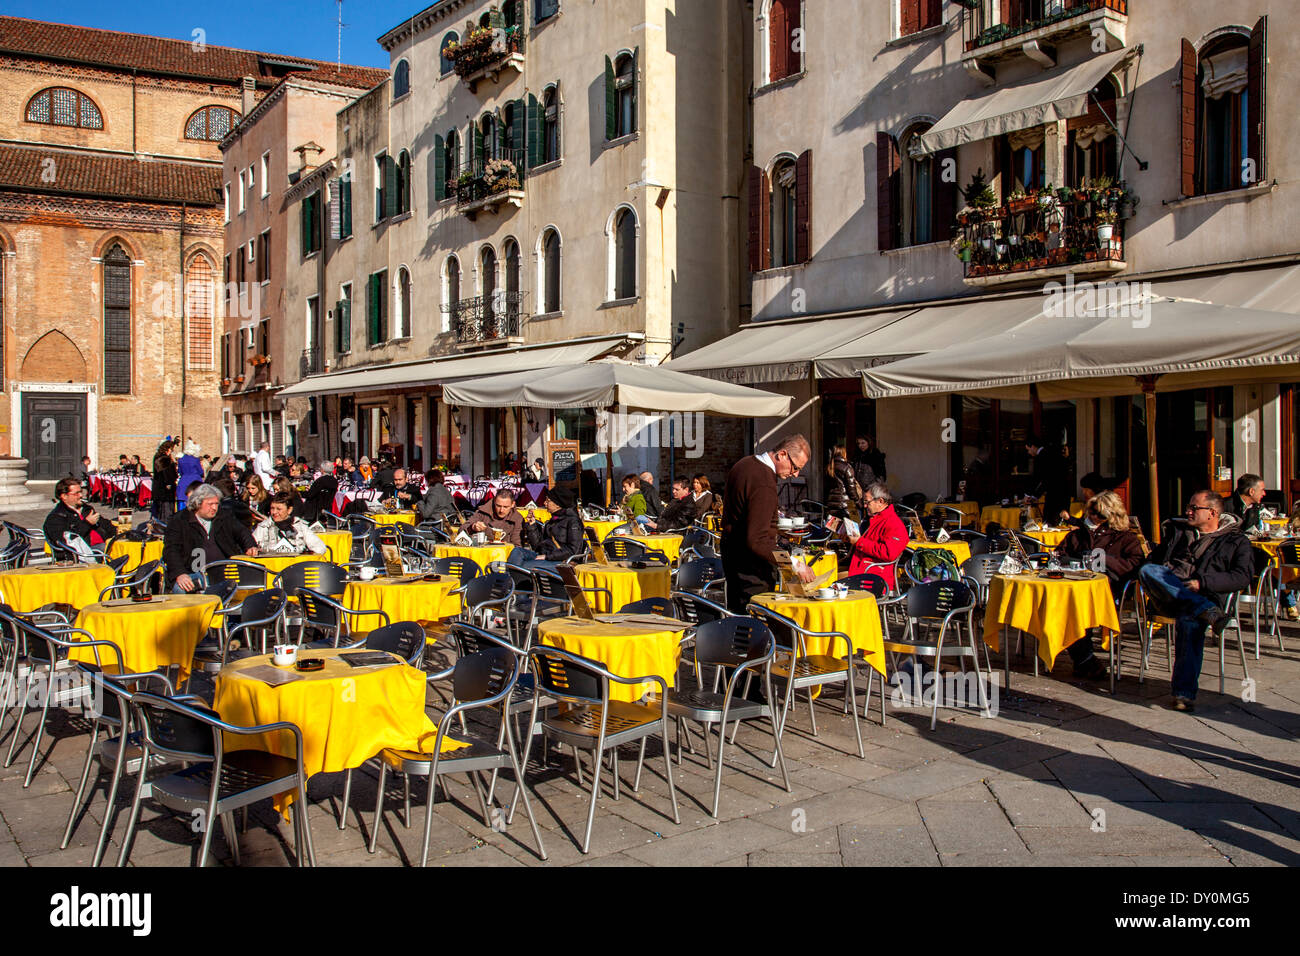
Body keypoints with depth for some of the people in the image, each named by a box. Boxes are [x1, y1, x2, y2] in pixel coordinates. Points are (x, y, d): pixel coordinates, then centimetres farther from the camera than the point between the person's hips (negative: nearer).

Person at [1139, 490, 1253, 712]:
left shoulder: (1237, 541, 15)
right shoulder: (1178, 531, 30)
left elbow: (1243, 577, 0)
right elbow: (1154, 559, 25)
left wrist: (1202, 582, -13)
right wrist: (1151, 578, 1)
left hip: (1203, 596, -4)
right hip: (1166, 591, 4)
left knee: (1189, 620, -39)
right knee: (1147, 570, -30)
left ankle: (1184, 693, -36)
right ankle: (1208, 612, -39)